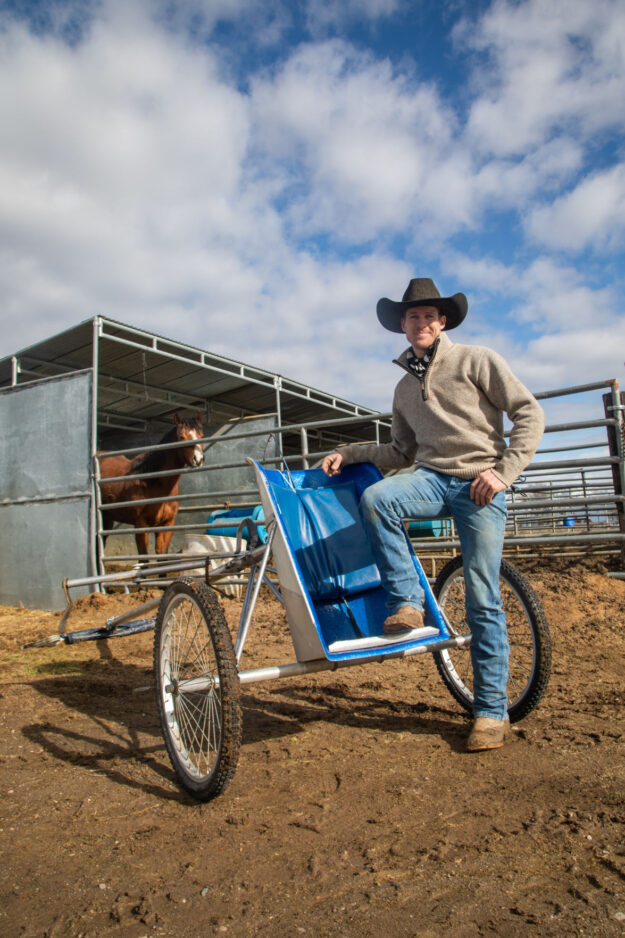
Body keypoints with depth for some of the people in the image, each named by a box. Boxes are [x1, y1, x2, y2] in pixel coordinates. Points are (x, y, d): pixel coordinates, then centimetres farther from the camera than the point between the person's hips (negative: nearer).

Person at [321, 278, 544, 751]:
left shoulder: (477, 360, 3)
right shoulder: (404, 387, 18)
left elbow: (530, 413, -1)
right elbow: (402, 452, 22)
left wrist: (504, 471, -12)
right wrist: (348, 453, 11)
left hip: (479, 486, -4)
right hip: (432, 477, 4)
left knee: (483, 600, -5)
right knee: (375, 498, -29)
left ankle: (492, 711, 8)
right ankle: (407, 604, -16)